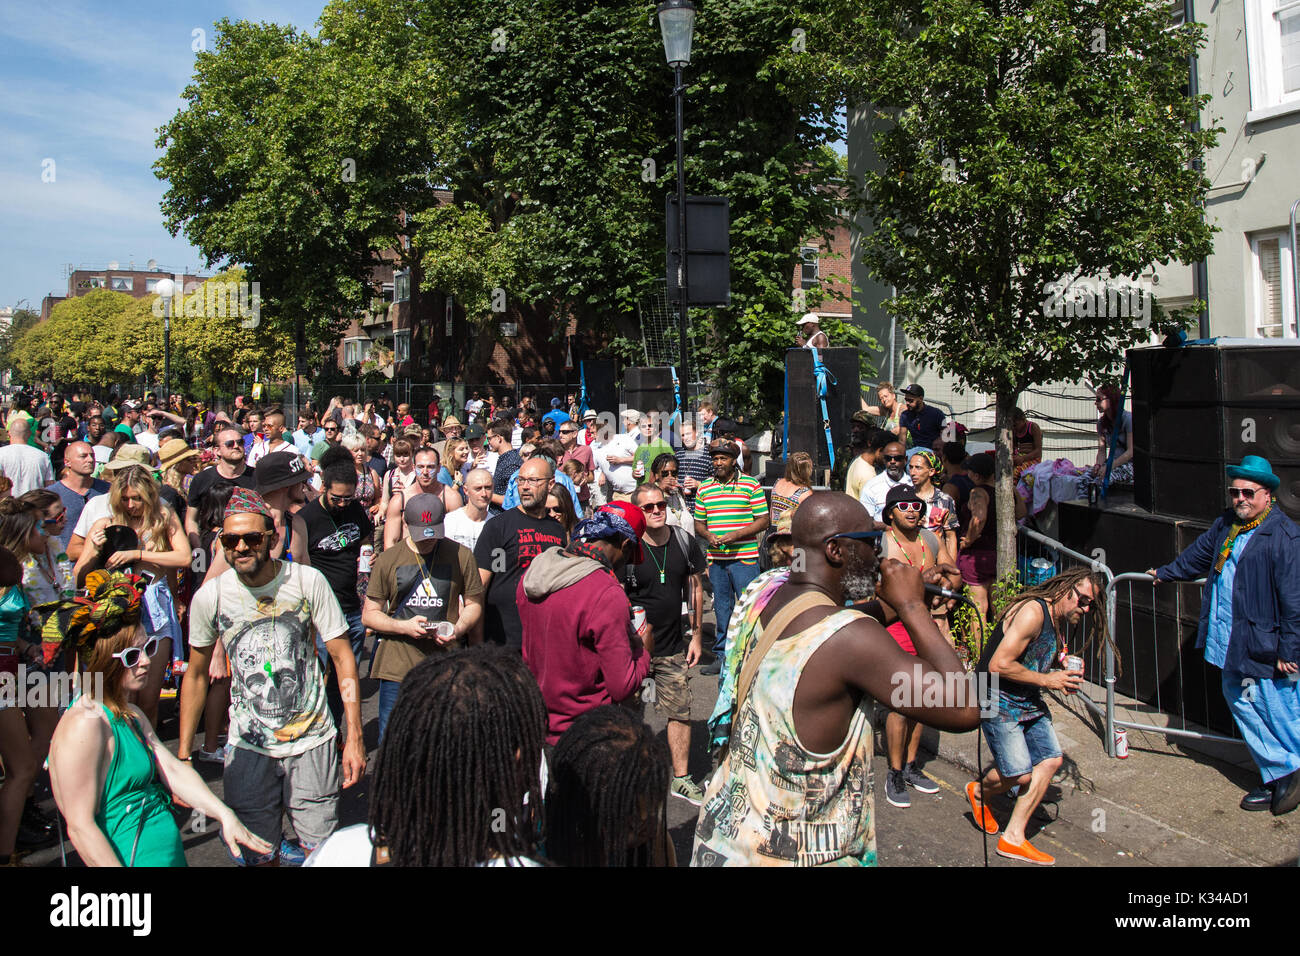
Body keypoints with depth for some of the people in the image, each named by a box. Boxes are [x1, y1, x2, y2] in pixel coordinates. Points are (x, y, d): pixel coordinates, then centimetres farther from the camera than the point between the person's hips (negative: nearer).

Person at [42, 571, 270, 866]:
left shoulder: (131, 716, 12)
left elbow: (172, 769, 2)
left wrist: (224, 814, -10)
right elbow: (81, 827, -20)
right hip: (135, 859, -9)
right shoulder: (85, 724, -18)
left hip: (171, 855, 9)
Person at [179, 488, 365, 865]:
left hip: (312, 740, -1)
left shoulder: (308, 581, -10)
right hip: (248, 748, 1)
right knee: (256, 854, 5)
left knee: (321, 849, 5)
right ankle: (273, 848, 32)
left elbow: (342, 656, -5)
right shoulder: (209, 597, -6)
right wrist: (182, 755, 5)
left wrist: (355, 736, -9)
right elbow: (196, 675, 7)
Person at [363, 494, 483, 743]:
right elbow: (369, 615, 8)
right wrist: (404, 626, -10)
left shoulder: (460, 555, 6)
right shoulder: (388, 560, 6)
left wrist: (458, 629, -8)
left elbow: (474, 603, 13)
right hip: (397, 668, 1)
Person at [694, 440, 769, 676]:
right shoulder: (704, 489, 10)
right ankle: (722, 655, 20)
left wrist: (736, 535, -15)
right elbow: (699, 523, 16)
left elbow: (763, 521, -2)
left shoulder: (751, 485, -1)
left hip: (744, 557, -4)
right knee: (721, 607, 11)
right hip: (715, 558, 4)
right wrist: (708, 536, -6)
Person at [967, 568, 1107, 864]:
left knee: (1050, 760, 1)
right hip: (999, 700, -9)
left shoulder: (1059, 621, 9)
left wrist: (1066, 676, 1)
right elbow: (999, 665, -26)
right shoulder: (1033, 612, -21)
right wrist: (1047, 680, -17)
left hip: (1029, 701, 10)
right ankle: (979, 792, 25)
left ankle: (1013, 838, 10)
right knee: (1020, 774, -10)